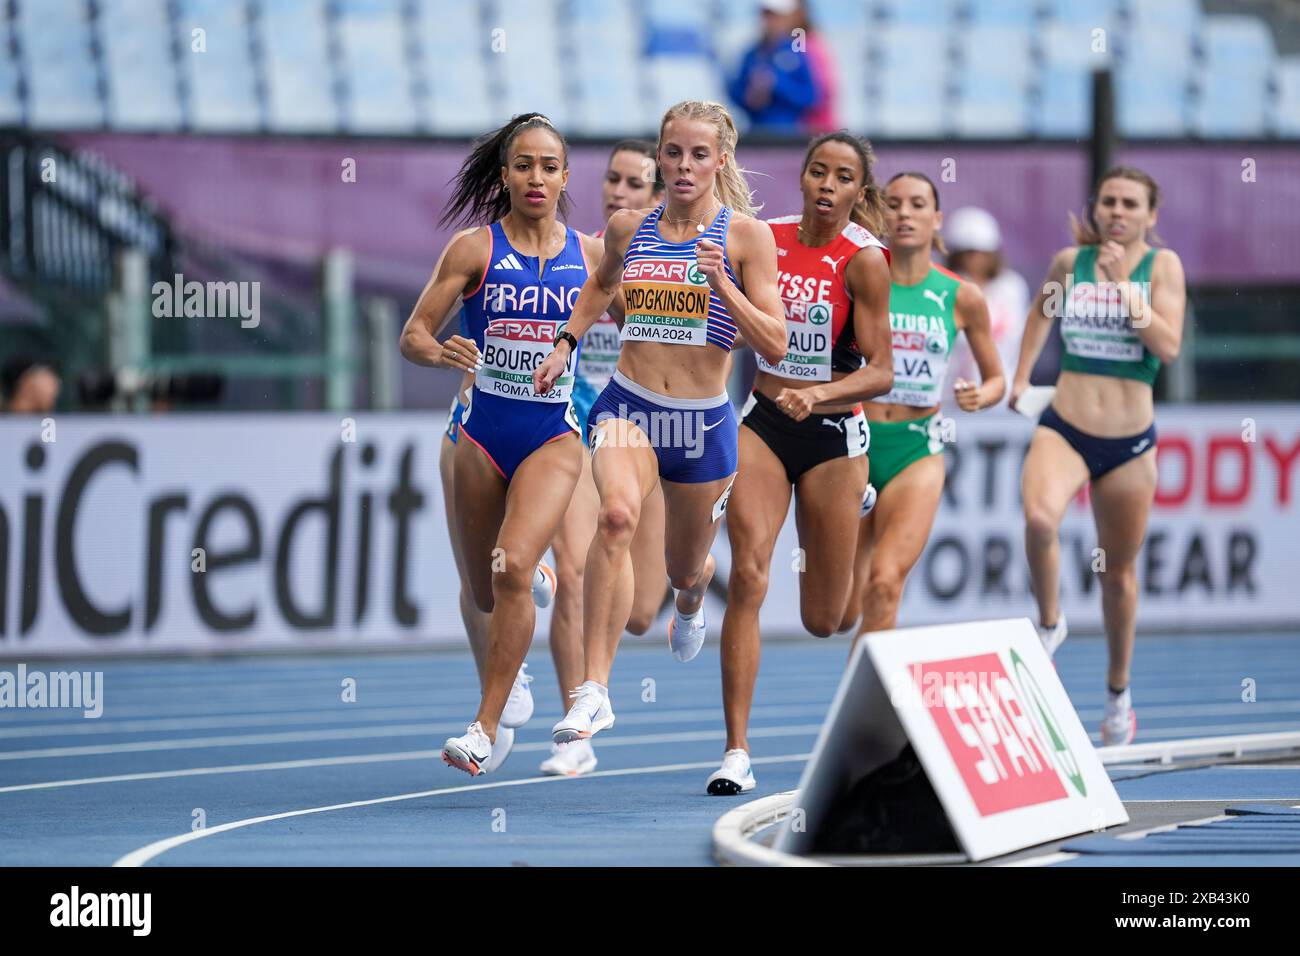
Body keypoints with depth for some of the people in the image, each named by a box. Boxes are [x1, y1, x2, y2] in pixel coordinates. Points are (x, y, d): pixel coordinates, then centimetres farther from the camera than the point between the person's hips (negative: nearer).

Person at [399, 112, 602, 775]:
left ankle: (484, 730, -19)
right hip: (483, 431, 1)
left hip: (553, 434, -1)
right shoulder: (475, 249, -2)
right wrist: (441, 353, -25)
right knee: (484, 592, 11)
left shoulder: (590, 254, 3)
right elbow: (412, 336, -3)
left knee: (512, 569, -22)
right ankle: (504, 685, 43)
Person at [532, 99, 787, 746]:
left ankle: (690, 603, 61)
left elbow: (774, 346, -9)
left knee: (684, 570, 18)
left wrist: (723, 285, -20)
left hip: (704, 422, 0)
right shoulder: (628, 227, 4)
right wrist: (567, 343, 19)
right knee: (616, 515, -32)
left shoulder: (746, 236, -5)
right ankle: (595, 691, -35)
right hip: (628, 406, 0)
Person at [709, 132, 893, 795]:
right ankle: (737, 751, -18)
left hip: (833, 434, -2)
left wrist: (817, 395, -28)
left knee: (821, 621, 7)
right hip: (762, 423, 2)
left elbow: (881, 372, -14)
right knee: (748, 577, -18)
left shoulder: (862, 260, -11)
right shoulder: (766, 239, 1)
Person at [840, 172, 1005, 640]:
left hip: (917, 451, 0)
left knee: (884, 585, -22)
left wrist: (980, 396, -9)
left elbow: (996, 379, 13)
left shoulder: (961, 297, 1)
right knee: (840, 614, 2)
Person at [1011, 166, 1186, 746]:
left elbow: (1168, 348, -16)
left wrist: (1123, 285, -20)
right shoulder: (1070, 261, 2)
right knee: (1039, 518, -32)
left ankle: (1118, 692, 32)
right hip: (1064, 430, 0)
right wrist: (1021, 374, 21)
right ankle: (1049, 623, -6)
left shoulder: (1162, 265, -4)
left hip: (1130, 441, 0)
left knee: (1119, 571, 12)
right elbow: (1043, 308, 24)